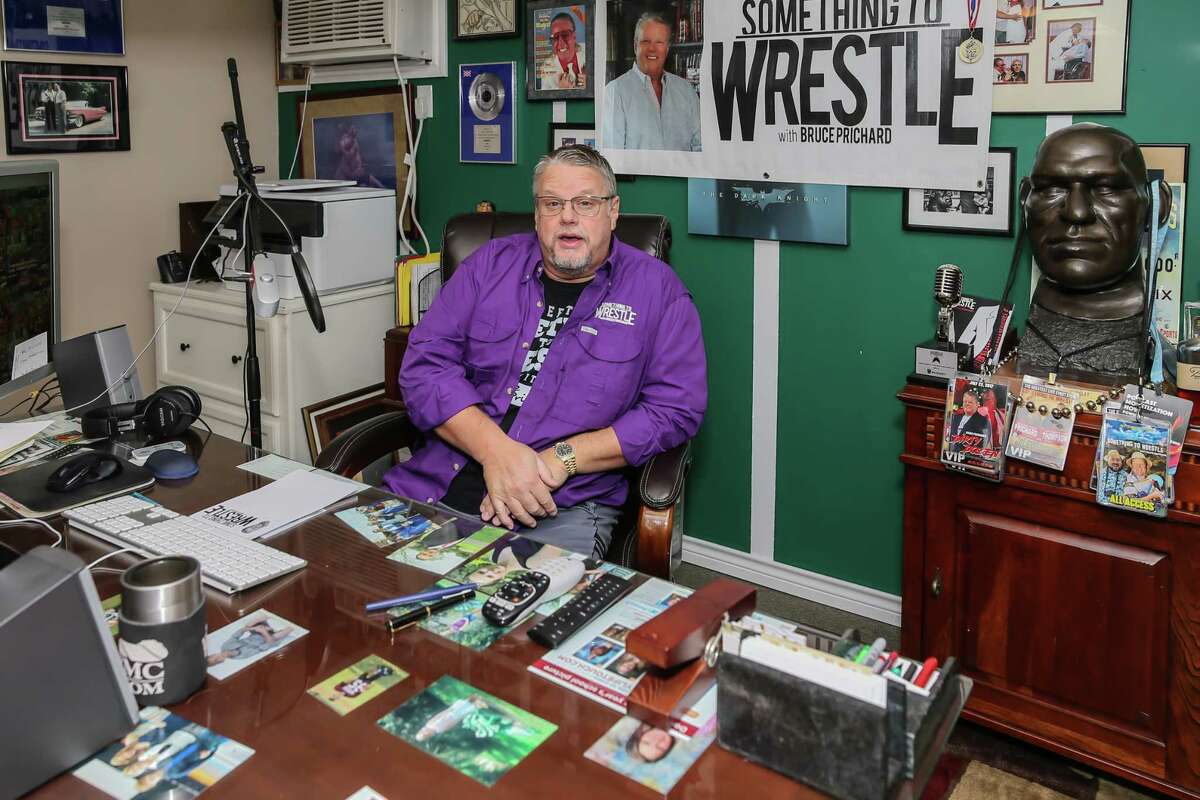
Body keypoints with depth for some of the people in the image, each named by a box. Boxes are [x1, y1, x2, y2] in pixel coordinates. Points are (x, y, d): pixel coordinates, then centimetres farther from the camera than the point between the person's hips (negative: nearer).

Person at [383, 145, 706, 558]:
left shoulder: (656, 288, 5)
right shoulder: (491, 263, 12)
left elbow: (678, 408, -3)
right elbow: (425, 363, 3)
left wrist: (560, 459, -12)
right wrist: (494, 449, -14)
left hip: (564, 507, -2)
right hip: (437, 488, 2)